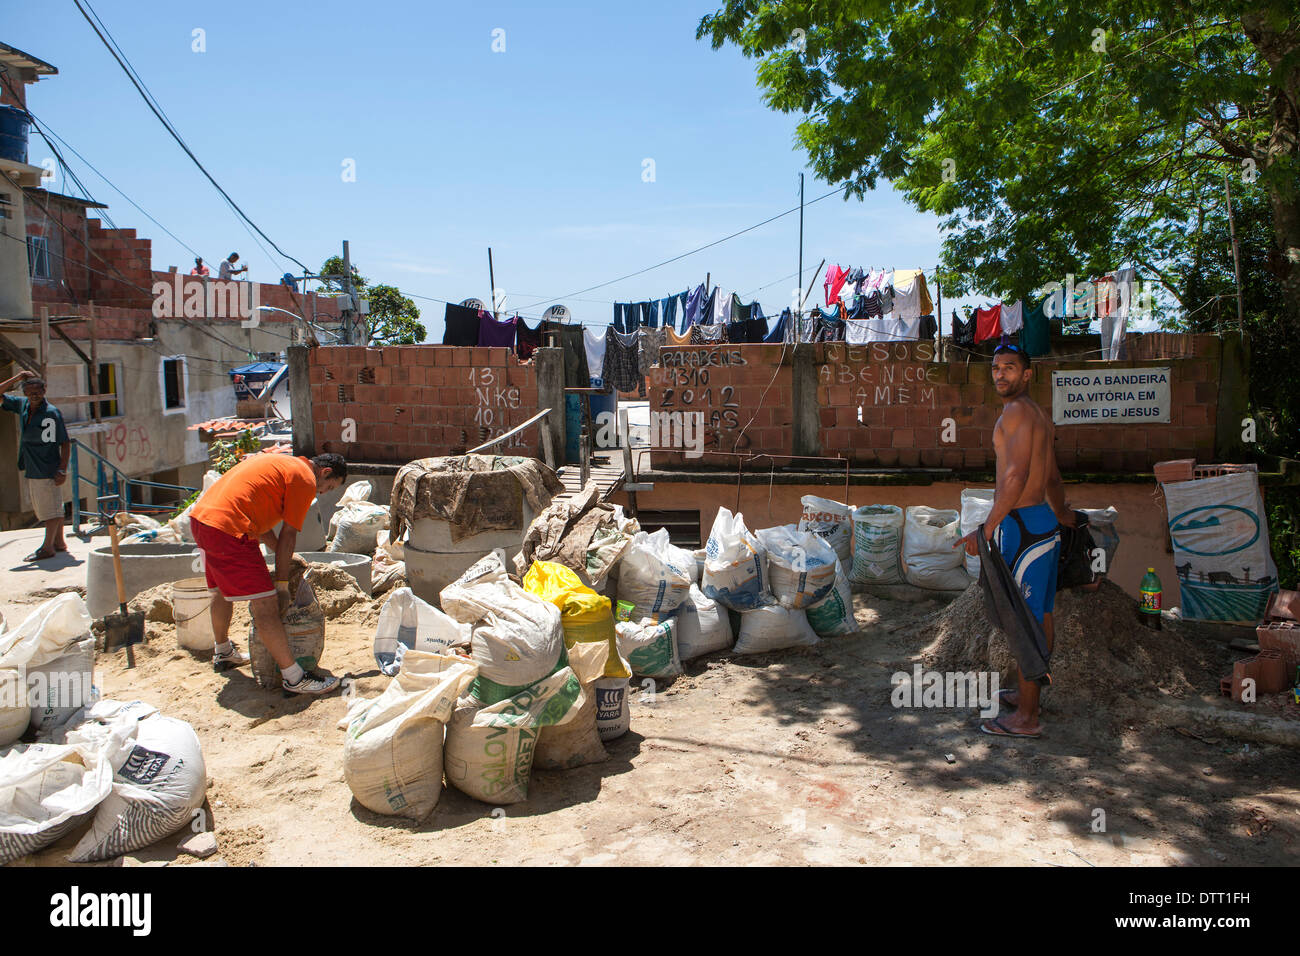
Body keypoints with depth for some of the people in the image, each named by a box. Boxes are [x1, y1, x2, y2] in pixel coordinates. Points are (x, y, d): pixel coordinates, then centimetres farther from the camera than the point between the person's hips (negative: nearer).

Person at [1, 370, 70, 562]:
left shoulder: (52, 413, -14)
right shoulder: (22, 405, 6)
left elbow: (65, 443, -13)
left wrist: (62, 470, -19)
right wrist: (17, 378, 2)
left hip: (48, 470, -8)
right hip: (31, 470, 8)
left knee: (51, 509, 0)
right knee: (42, 508, 14)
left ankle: (47, 547, 5)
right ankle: (59, 543, 23)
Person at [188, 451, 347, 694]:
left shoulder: (281, 462, 23)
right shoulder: (305, 479, -4)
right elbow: (288, 535, -6)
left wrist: (284, 558, 25)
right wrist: (282, 586, -1)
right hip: (227, 528, -10)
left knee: (222, 591, 30)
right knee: (265, 604, -8)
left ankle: (223, 653, 51)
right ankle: (294, 678, -6)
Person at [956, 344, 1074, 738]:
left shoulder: (1016, 411, -14)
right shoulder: (1040, 414, 16)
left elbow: (1016, 476, -23)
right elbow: (1052, 476, 26)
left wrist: (987, 527, -23)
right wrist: (1061, 514, 40)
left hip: (1022, 526, -10)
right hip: (1043, 523, 10)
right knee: (1040, 615, 18)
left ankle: (1026, 717, 3)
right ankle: (1030, 693, 32)